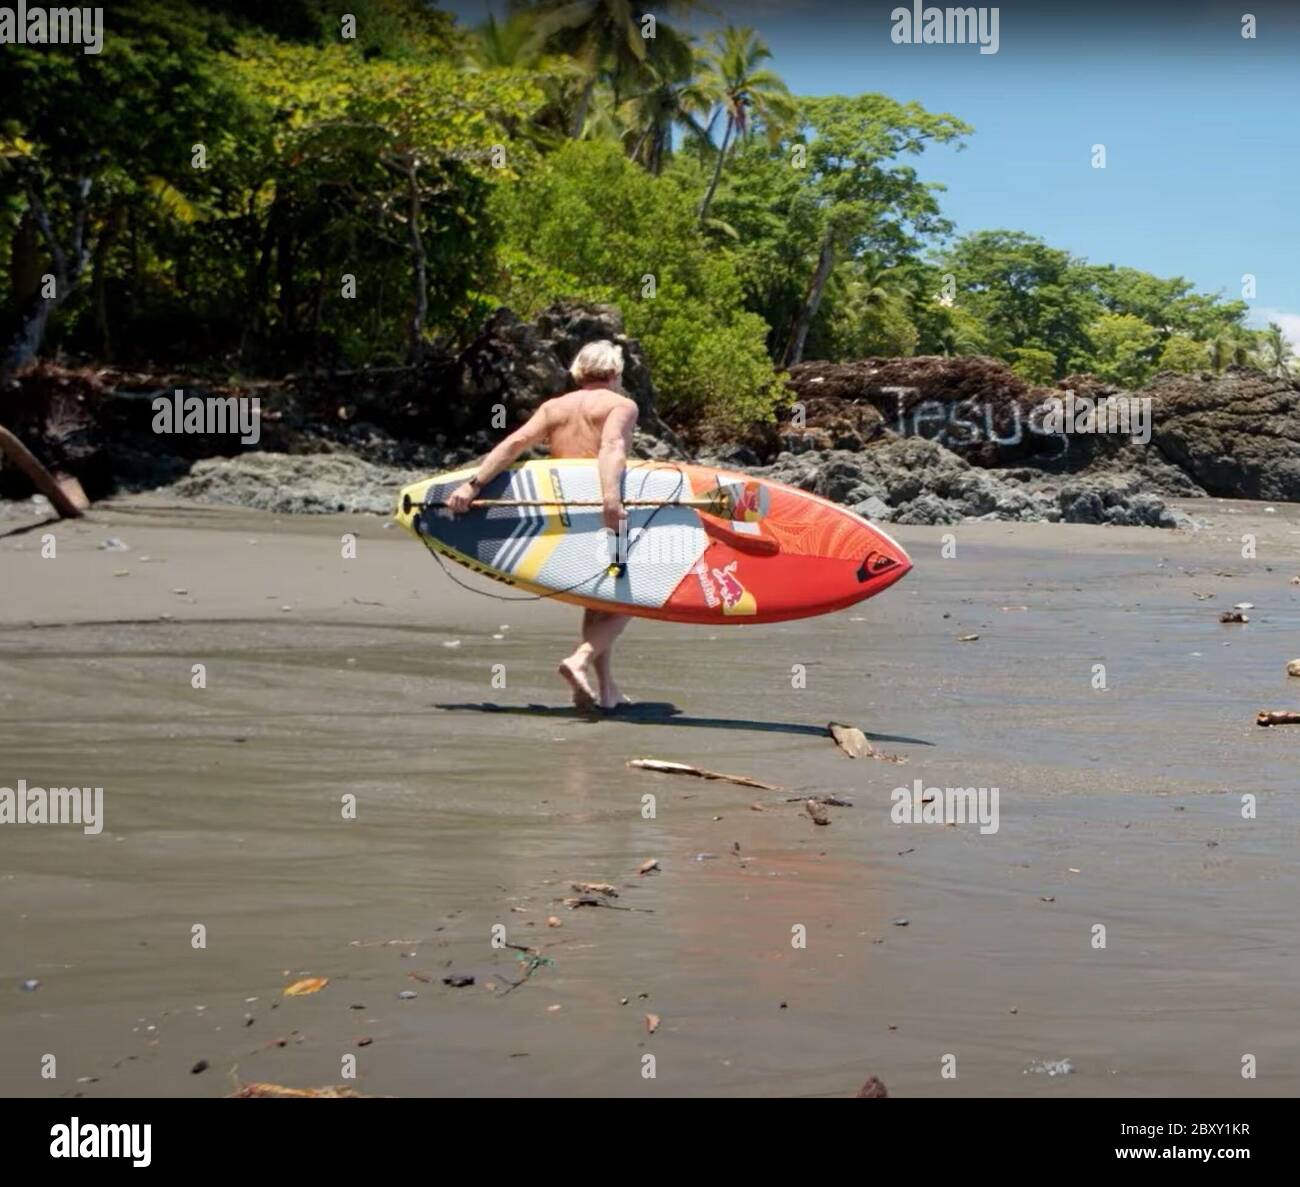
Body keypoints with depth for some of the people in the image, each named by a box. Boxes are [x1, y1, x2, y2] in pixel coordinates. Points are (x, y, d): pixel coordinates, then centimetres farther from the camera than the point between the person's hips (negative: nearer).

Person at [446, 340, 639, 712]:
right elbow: (611, 447, -18)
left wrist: (472, 485, -8)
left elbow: (514, 443, 0)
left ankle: (606, 689, 14)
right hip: (605, 515, -5)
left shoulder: (554, 408, 15)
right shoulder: (621, 405, 2)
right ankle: (580, 660, -19)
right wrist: (611, 496, -34)